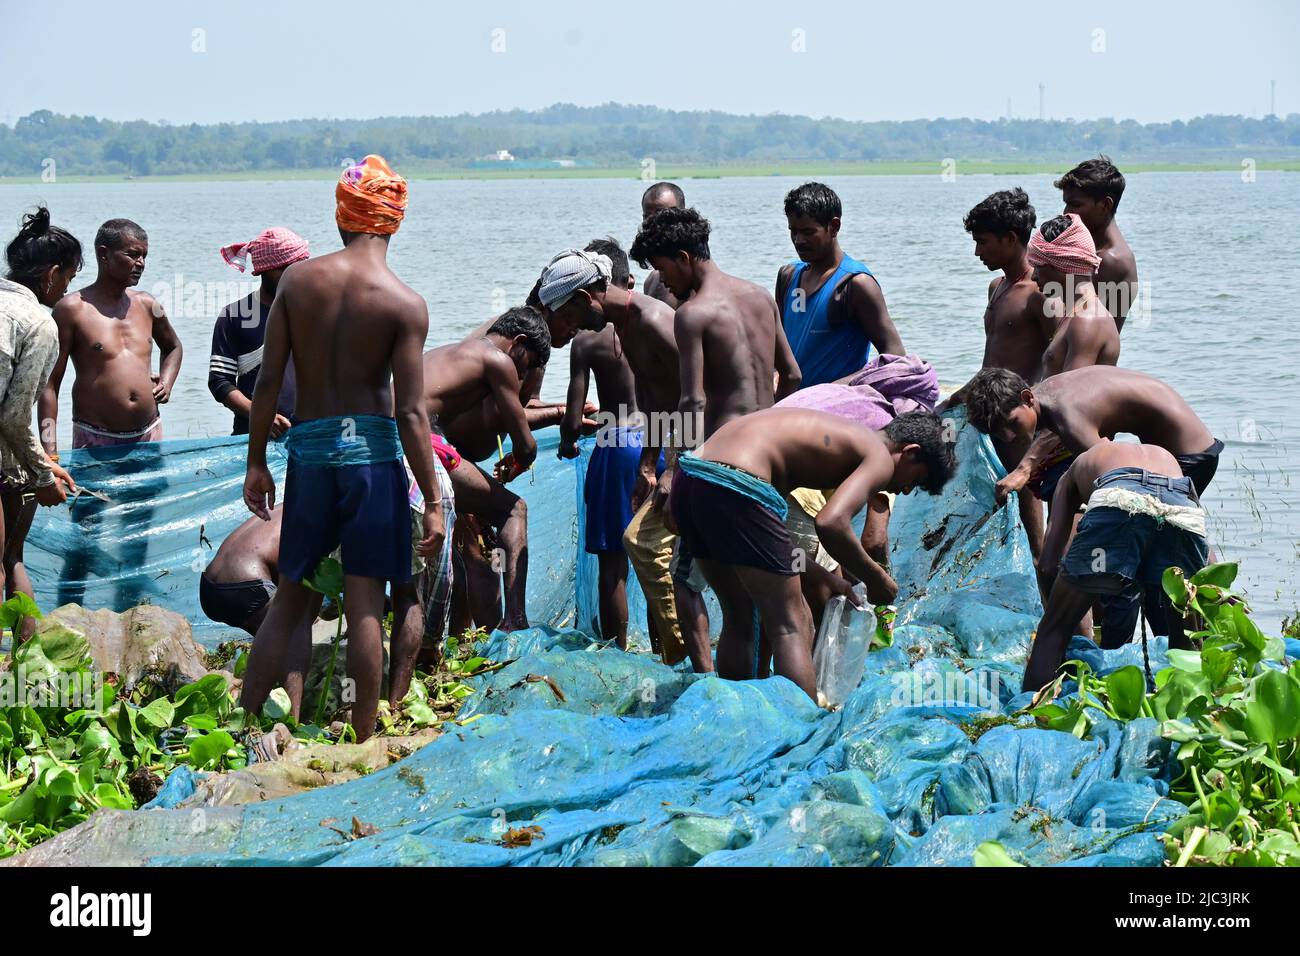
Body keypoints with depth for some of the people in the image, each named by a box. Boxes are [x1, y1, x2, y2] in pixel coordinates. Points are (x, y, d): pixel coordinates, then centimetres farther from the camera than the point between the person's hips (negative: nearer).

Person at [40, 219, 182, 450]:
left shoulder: (147, 305, 10)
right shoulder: (72, 308, -5)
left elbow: (173, 347, 32)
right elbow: (49, 385, -6)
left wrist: (166, 383, 11)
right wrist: (50, 452, -14)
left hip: (149, 435, 5)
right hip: (95, 440, -5)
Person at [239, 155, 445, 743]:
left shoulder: (298, 280, 0)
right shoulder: (404, 304, -8)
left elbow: (268, 381, 1)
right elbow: (412, 414, -10)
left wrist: (256, 463, 11)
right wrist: (433, 503, -5)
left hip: (308, 447, 3)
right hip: (371, 449, -3)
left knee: (289, 598, 15)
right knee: (365, 605, 2)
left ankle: (245, 725, 14)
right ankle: (362, 744, 6)